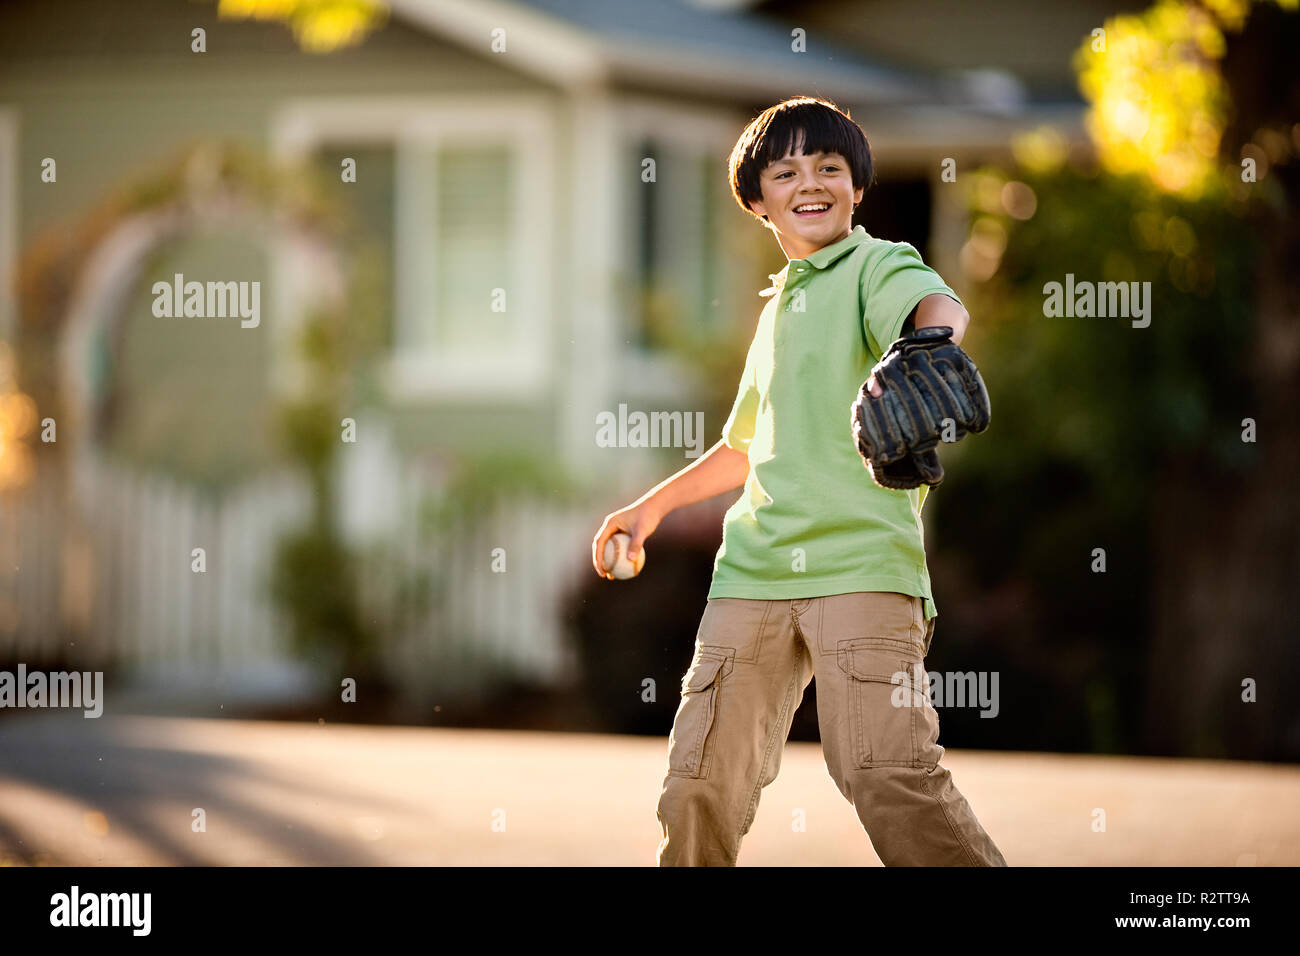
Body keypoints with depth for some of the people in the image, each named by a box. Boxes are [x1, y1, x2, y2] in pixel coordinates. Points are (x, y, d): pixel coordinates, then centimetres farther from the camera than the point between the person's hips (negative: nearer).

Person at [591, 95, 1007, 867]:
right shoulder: (781, 305, 25)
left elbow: (938, 306, -25)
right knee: (702, 783, 0)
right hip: (754, 570, 7)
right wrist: (655, 504, 43)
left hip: (861, 563, -7)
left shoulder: (878, 267, 1)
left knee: (889, 775, -22)